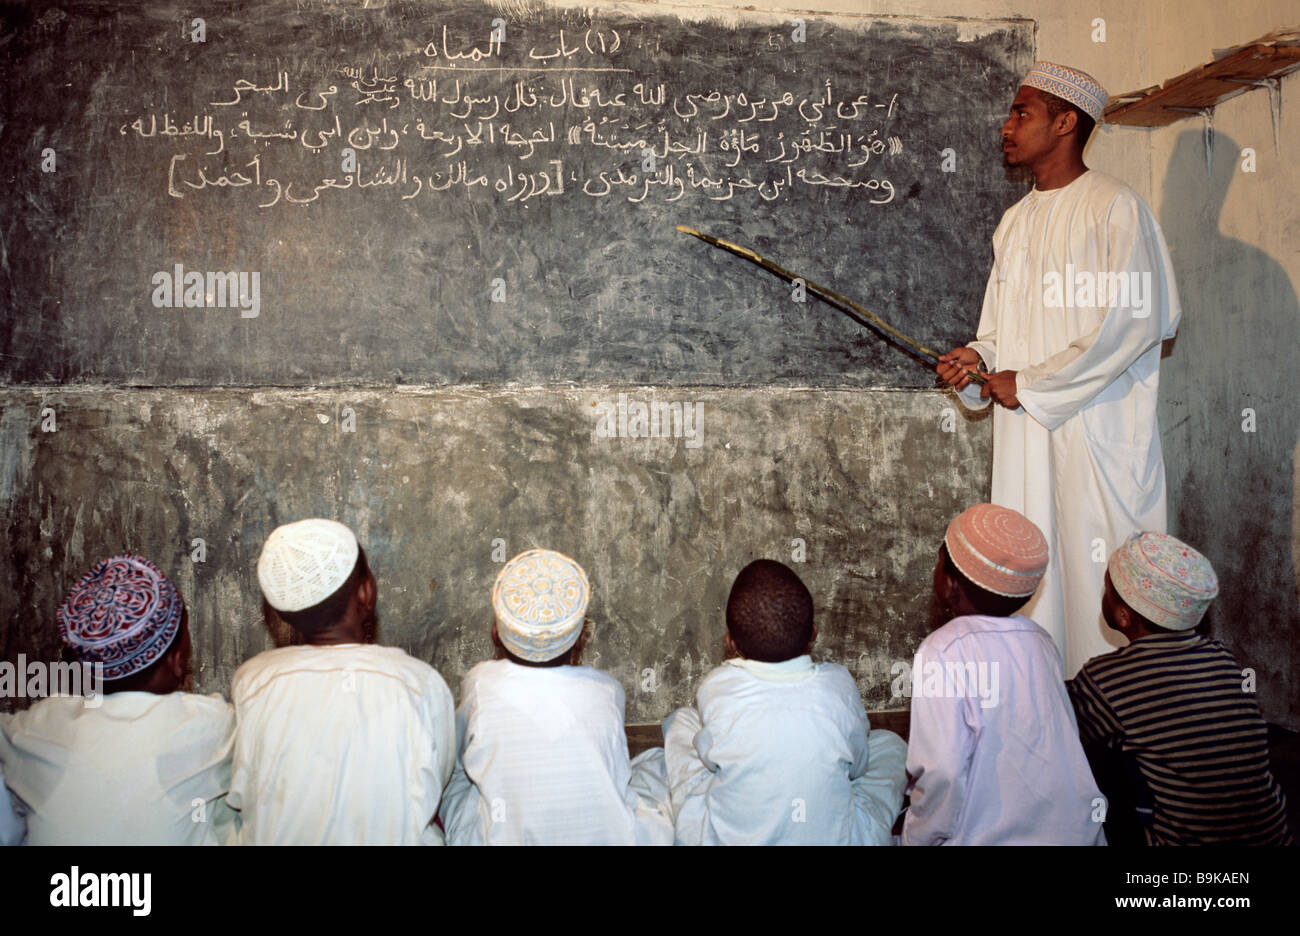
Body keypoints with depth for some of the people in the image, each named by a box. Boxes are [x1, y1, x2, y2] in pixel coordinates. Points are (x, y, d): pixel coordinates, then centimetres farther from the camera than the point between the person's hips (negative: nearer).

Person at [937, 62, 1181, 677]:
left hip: (1097, 427, -7)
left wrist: (1029, 384, -13)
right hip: (1022, 428, 7)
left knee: (1098, 572, -4)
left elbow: (1135, 321, -14)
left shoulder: (1113, 206, -5)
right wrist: (978, 358, 1)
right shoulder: (1014, 222, 17)